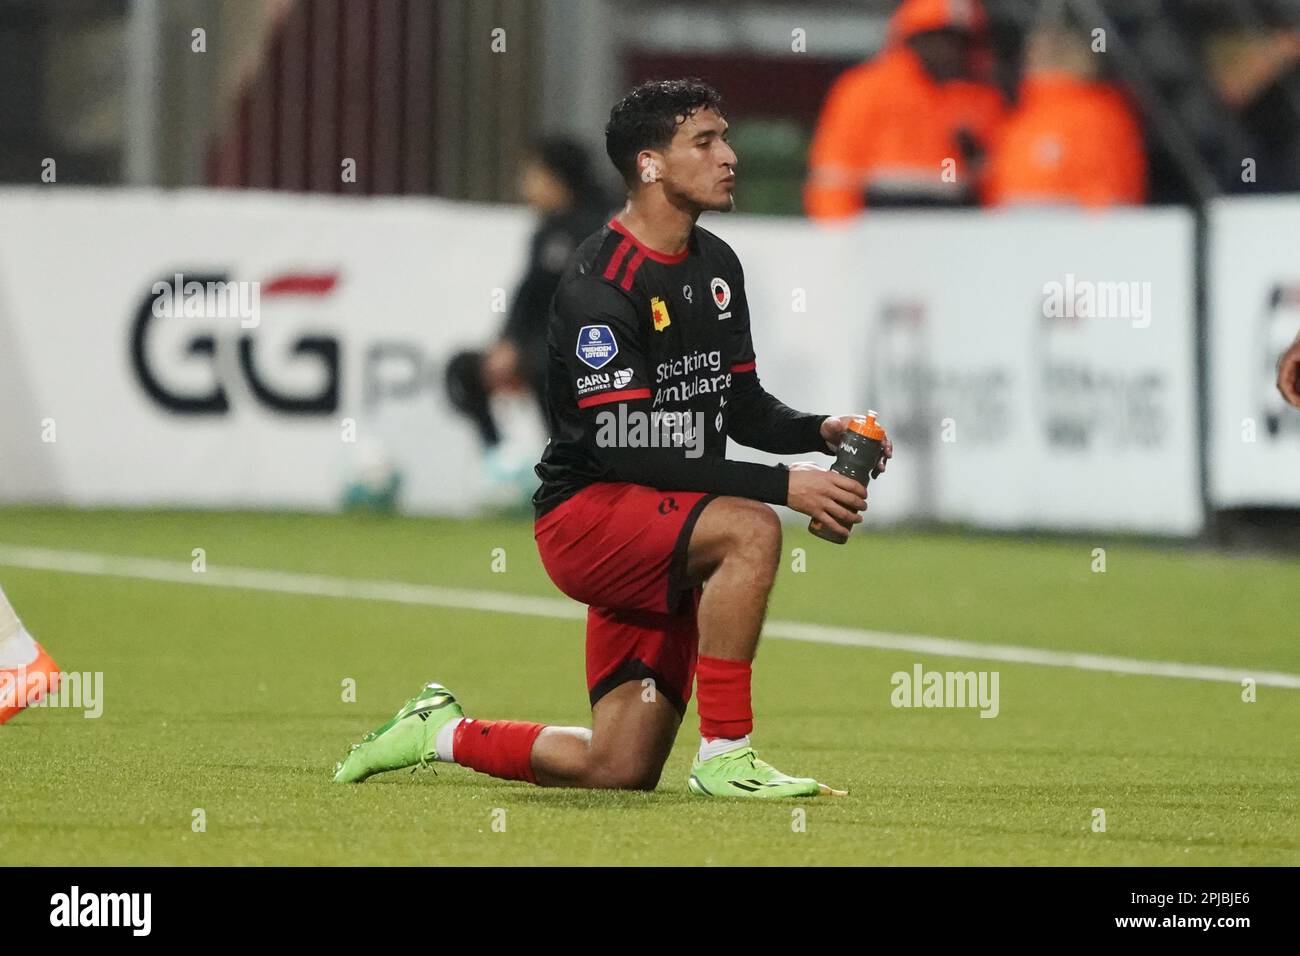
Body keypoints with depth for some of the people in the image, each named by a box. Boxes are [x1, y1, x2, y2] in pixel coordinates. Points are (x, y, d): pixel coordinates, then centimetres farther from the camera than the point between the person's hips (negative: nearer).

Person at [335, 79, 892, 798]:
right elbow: (623, 449, -23)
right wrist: (780, 486, -27)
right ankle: (725, 755, -26)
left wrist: (820, 432, -4)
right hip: (587, 515, -8)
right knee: (751, 530, -34)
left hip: (665, 537, 8)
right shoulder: (598, 285, -17)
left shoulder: (717, 266, 10)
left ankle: (442, 733, 23)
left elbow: (744, 408, 18)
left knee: (619, 772, 1)